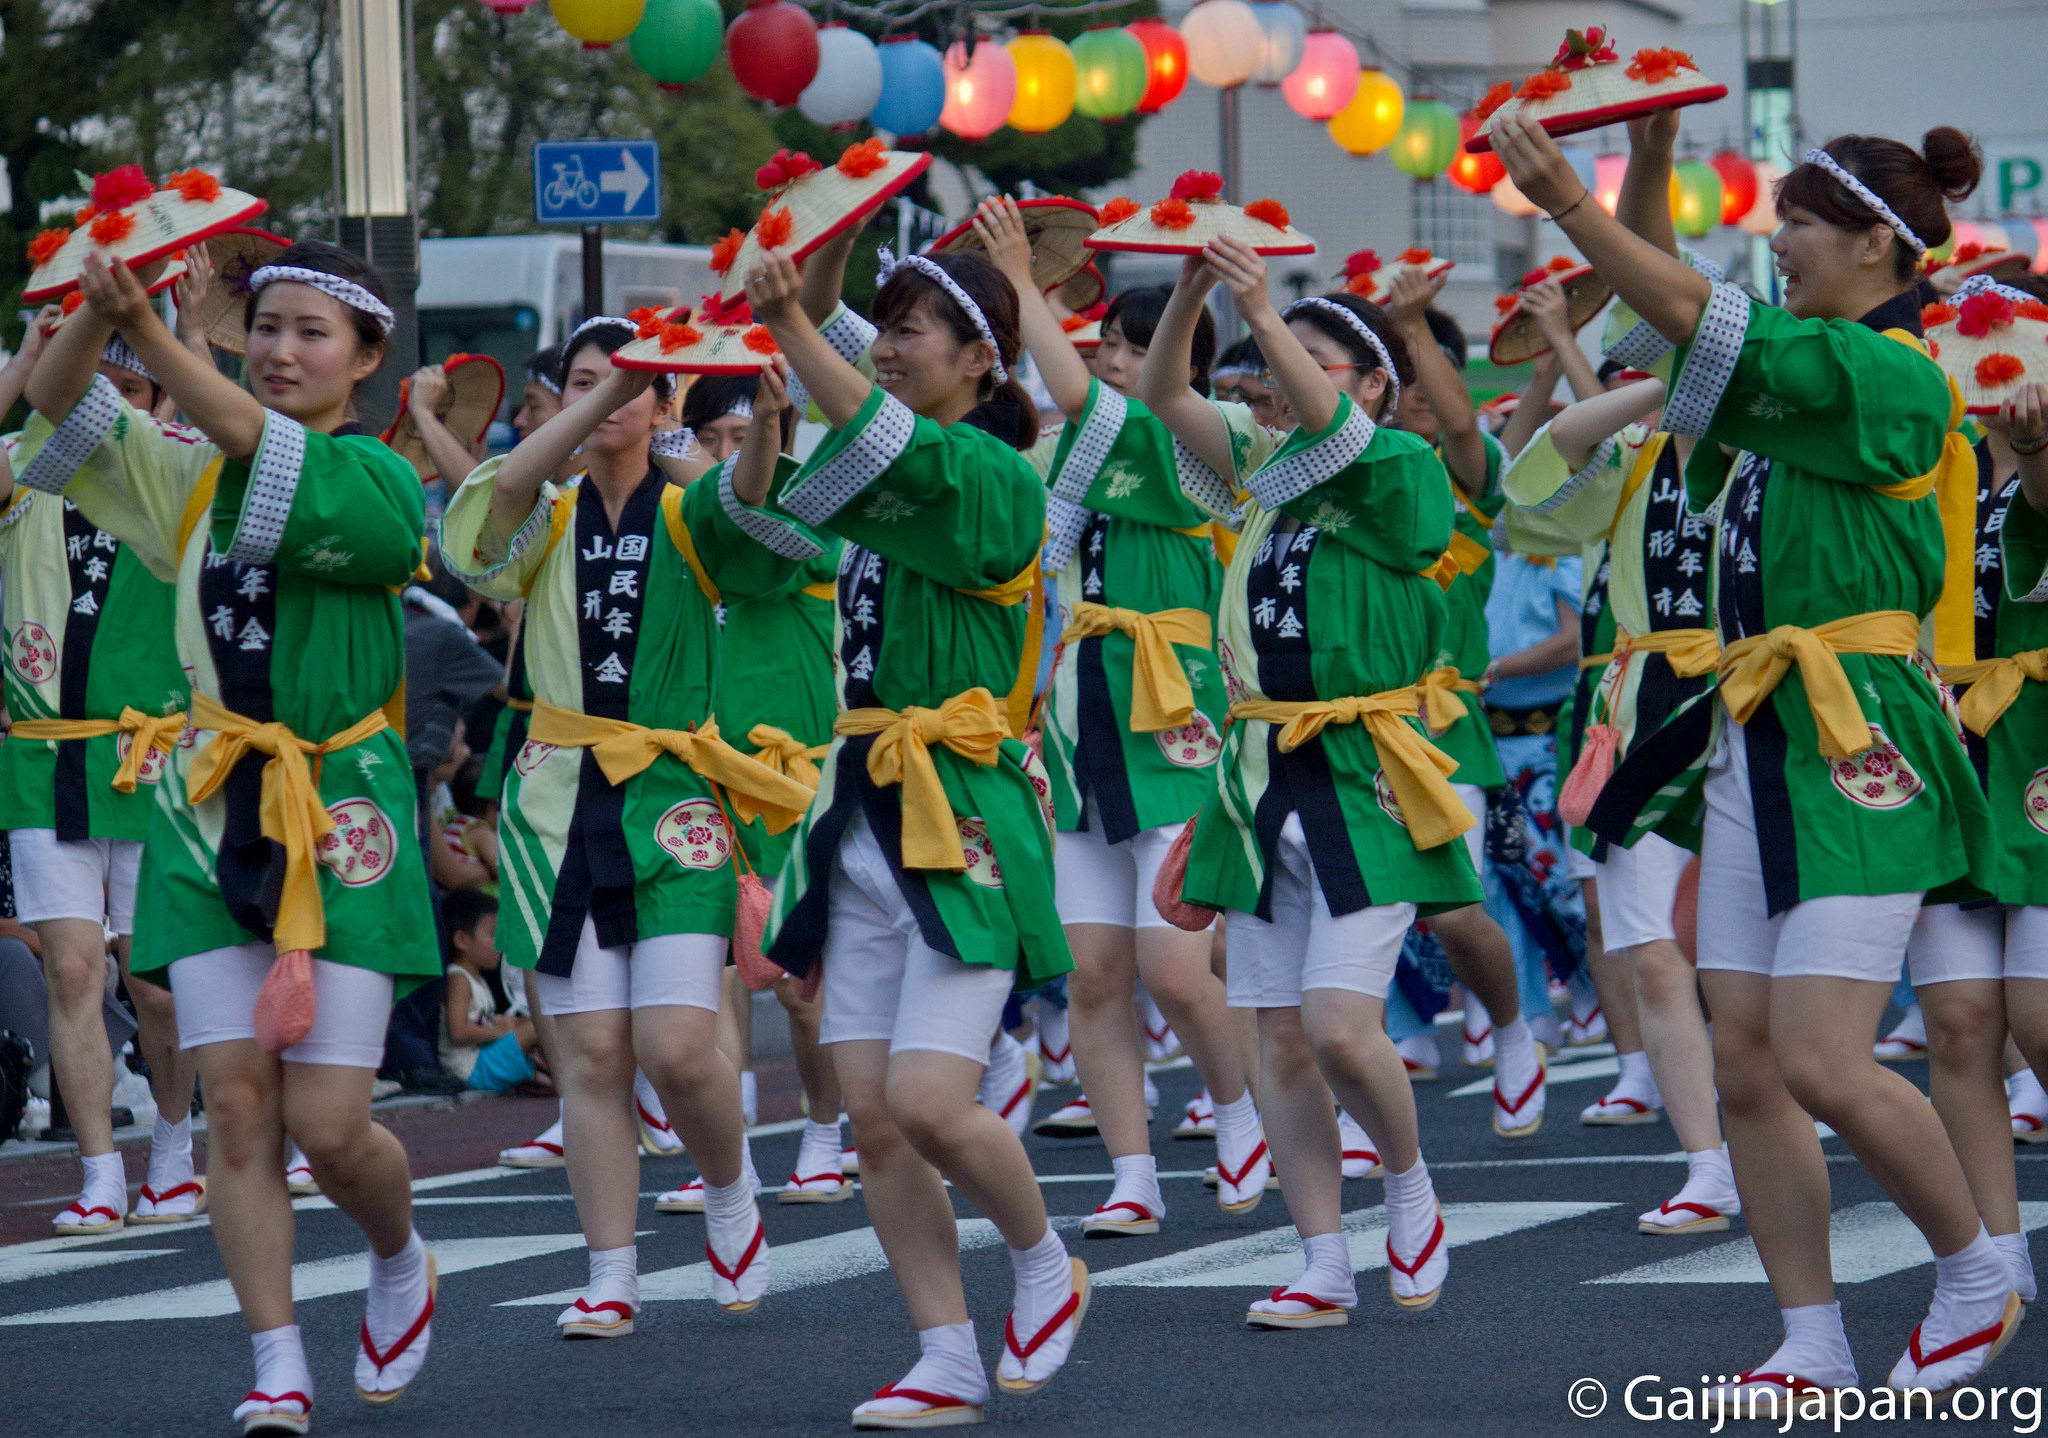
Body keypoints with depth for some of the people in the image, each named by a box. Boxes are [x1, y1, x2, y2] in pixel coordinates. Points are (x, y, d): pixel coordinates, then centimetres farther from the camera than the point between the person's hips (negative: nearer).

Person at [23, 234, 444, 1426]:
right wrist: (96, 316, -25)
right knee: (237, 1105, -4)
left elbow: (274, 459, -25)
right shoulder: (193, 477, 9)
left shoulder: (380, 487, -6)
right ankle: (280, 1372, 1)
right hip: (216, 811, 4)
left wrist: (154, 339, -36)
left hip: (341, 814, -4)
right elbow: (60, 408, -3)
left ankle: (401, 1260, 28)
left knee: (328, 1124, -5)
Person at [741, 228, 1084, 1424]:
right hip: (868, 819, 8)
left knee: (930, 1104, -14)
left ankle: (1046, 1268, 13)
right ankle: (949, 1366, 8)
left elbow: (900, 450, -29)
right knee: (873, 1114, 2)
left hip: (963, 821, -8)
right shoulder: (901, 462, 12)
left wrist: (795, 328, -38)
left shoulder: (996, 480, -12)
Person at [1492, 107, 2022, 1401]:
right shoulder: (1813, 363, 14)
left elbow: (1704, 326, -21)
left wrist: (1570, 205, -24)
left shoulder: (1894, 381, -13)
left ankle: (1978, 1273, 9)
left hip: (1856, 748, -9)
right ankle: (1815, 1348, 10)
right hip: (1757, 742, 9)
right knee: (1746, 1067, 4)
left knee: (1821, 1064, -13)